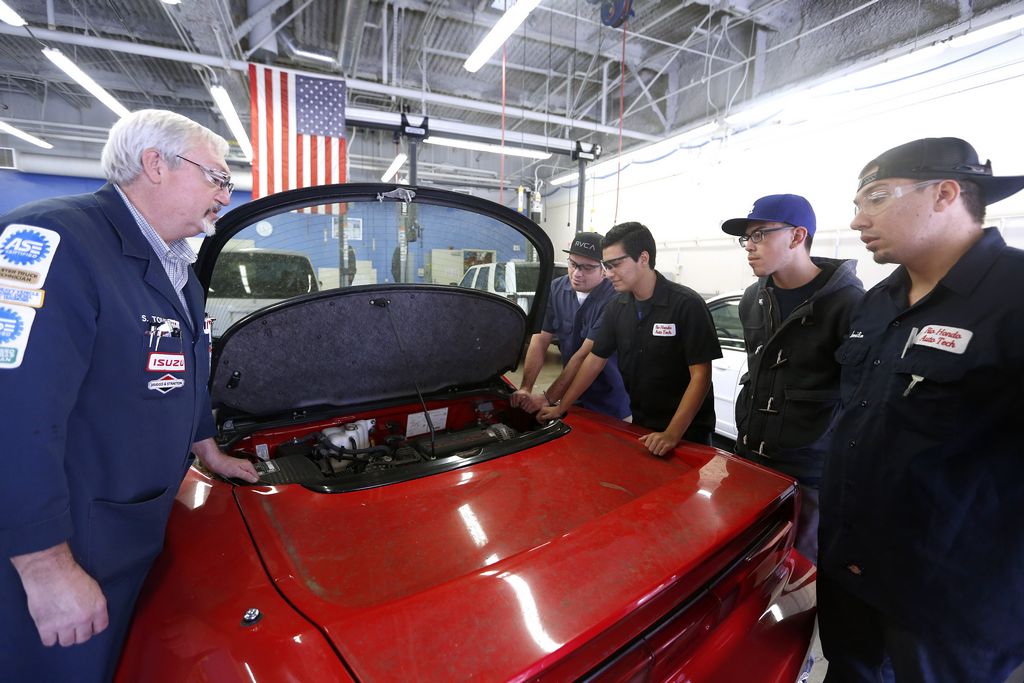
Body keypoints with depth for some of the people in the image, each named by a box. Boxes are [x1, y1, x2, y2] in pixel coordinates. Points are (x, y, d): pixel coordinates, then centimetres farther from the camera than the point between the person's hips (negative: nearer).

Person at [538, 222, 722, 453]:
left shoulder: (687, 304, -19)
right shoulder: (616, 307, -2)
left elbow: (700, 375, -20)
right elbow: (594, 360, 3)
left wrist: (672, 434, -29)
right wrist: (560, 408, 1)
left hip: (687, 431, -5)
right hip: (640, 425, 5)